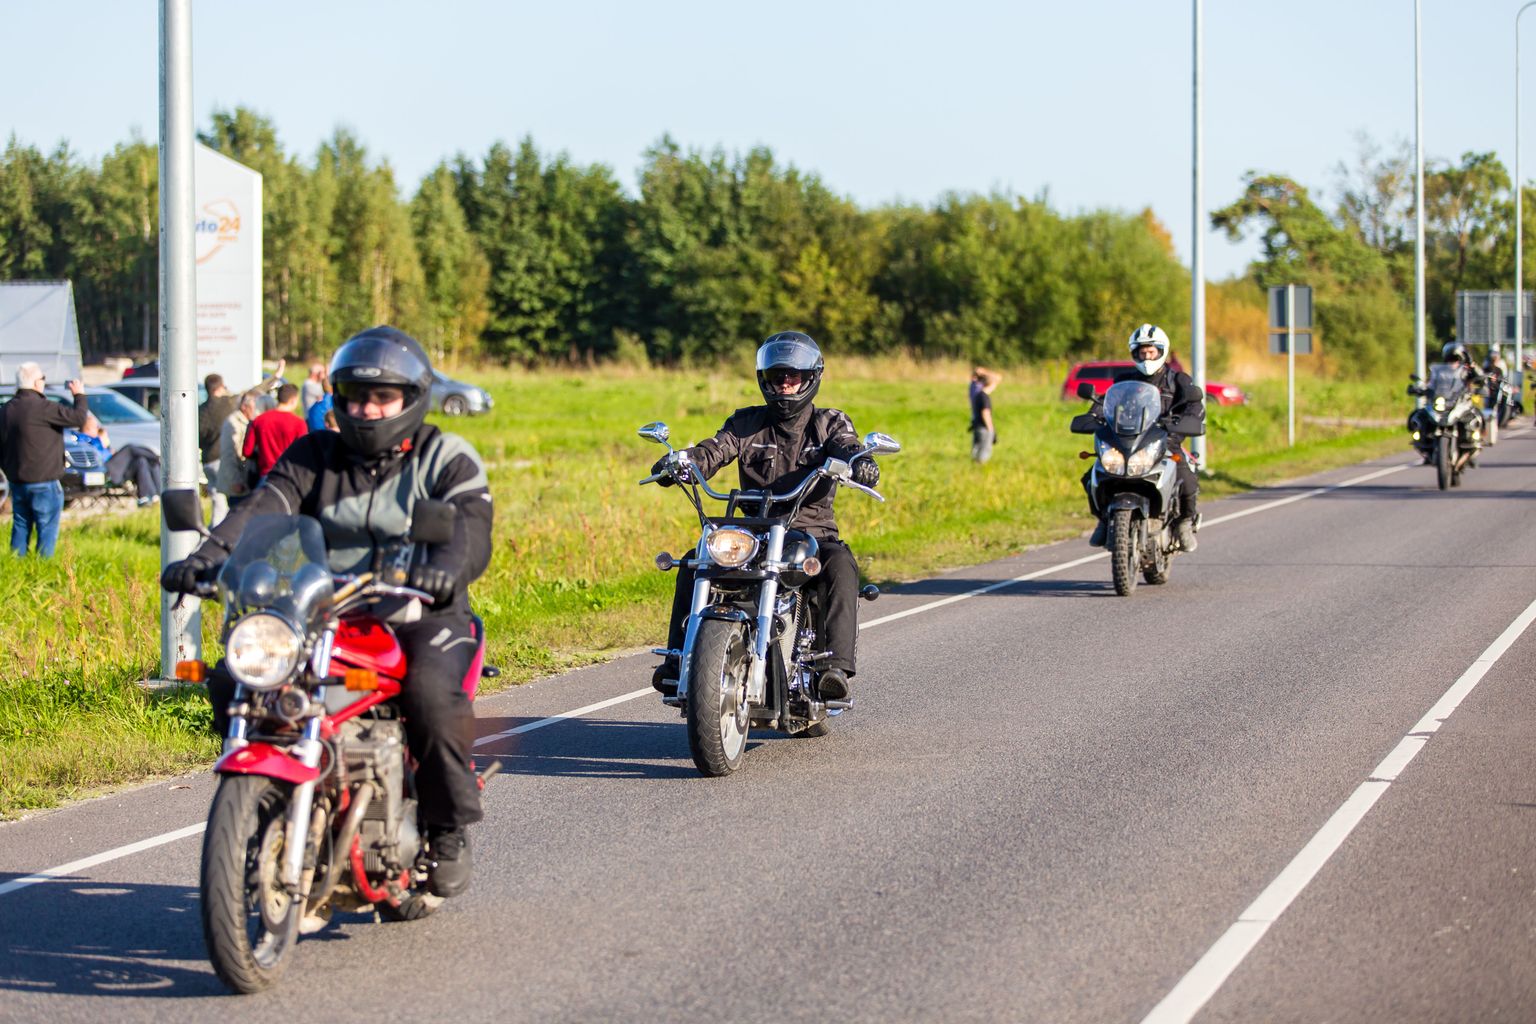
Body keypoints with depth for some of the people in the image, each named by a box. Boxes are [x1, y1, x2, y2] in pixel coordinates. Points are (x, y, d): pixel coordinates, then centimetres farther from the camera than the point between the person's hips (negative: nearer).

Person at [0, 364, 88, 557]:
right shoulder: (43, 407, -17)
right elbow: (78, 417, -19)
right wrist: (79, 395, -1)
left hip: (17, 483, 7)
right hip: (43, 483, -7)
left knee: (20, 528, 13)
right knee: (47, 530, -1)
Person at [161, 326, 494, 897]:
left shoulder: (447, 459, 2)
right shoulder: (315, 456, 12)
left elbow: (471, 530, -16)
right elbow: (263, 509, -5)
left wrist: (443, 569, -41)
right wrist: (208, 556, -26)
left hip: (421, 617, -4)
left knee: (432, 694, -35)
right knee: (232, 680, -18)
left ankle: (449, 830, -15)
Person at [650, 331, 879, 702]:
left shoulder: (829, 423, 9)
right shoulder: (747, 423, 13)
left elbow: (846, 448, -12)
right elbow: (713, 452, -3)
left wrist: (861, 463, -38)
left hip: (814, 535, -2)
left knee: (841, 564, -35)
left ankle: (838, 665, -44)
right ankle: (678, 658, -18)